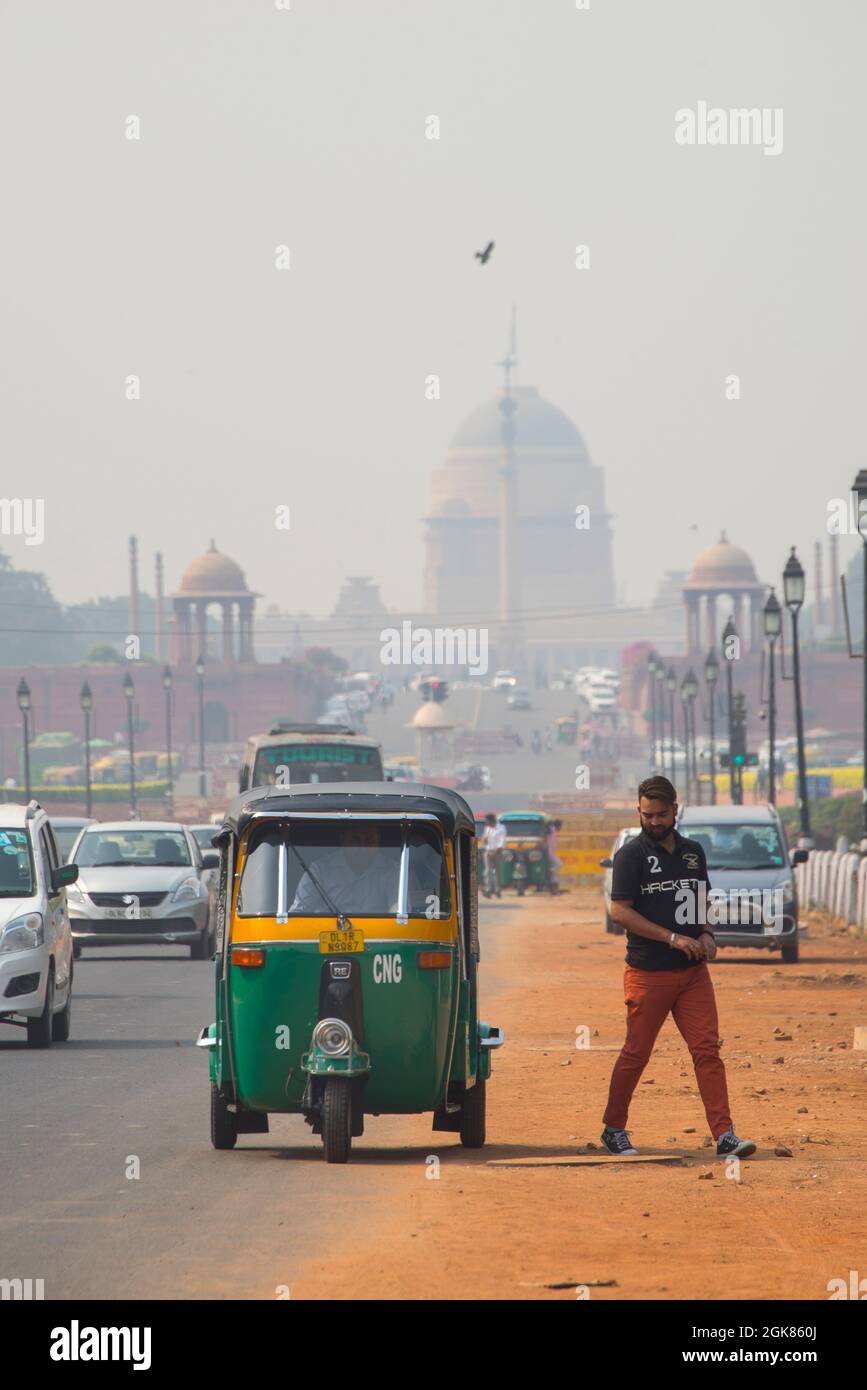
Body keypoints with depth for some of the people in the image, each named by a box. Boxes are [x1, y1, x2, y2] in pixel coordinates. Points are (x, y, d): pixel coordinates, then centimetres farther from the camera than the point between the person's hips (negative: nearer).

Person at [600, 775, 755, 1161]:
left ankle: (724, 1134, -9)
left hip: (693, 970, 5)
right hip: (649, 973, -5)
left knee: (707, 1049, -5)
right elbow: (620, 911, -11)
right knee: (636, 1054, 3)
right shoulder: (632, 854, -5)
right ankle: (613, 1129, 19)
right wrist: (672, 938, -16)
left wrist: (705, 934, 3)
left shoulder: (693, 851, 13)